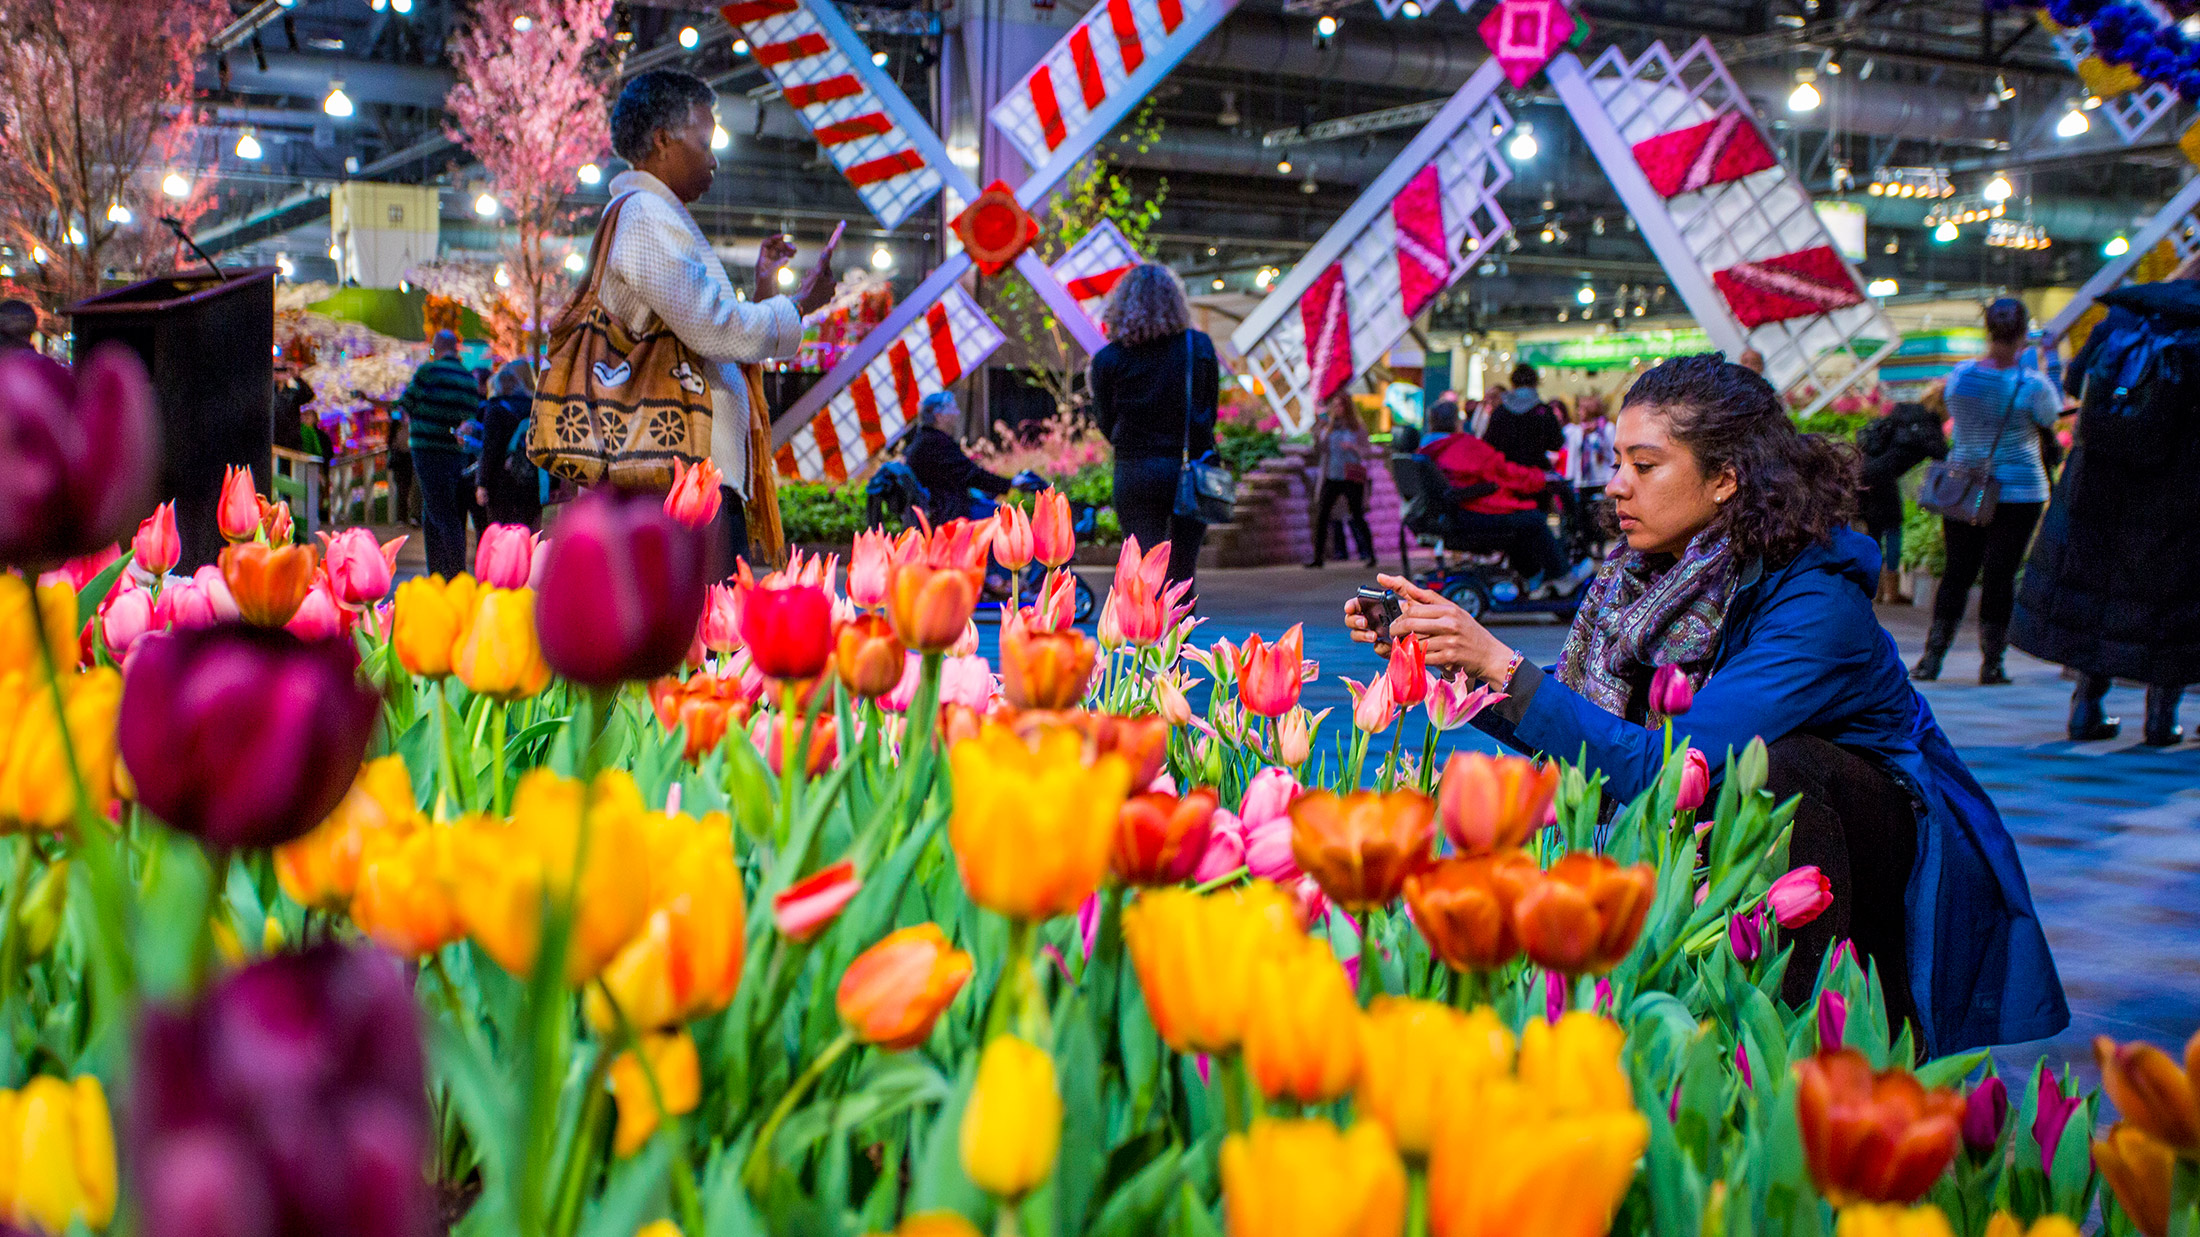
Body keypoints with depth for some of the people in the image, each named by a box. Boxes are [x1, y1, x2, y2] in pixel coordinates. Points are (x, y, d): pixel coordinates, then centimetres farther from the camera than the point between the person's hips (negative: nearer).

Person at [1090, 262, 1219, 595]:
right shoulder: (1200, 347, 0)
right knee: (1181, 573, 10)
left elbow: (1107, 425, 4)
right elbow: (1211, 410, 7)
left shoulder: (1107, 359, -4)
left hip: (1135, 475, -1)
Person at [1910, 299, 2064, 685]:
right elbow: (2054, 417, 4)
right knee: (2000, 576, 2)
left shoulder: (1960, 374, -3)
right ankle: (1991, 663, 6)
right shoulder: (2032, 384, -14)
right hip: (2018, 490, -3)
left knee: (1957, 571, 10)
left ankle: (1932, 658, 6)